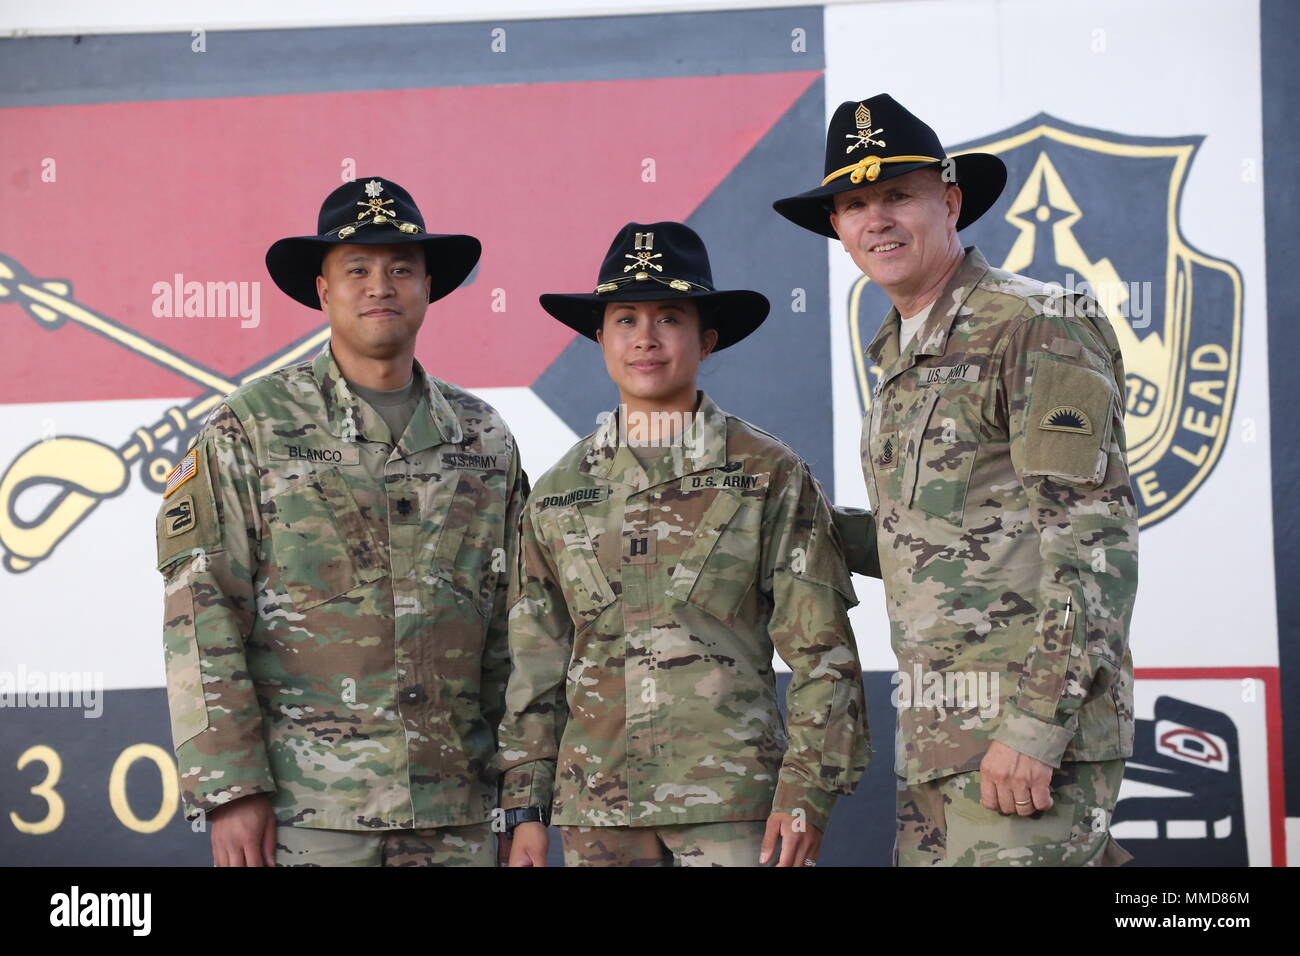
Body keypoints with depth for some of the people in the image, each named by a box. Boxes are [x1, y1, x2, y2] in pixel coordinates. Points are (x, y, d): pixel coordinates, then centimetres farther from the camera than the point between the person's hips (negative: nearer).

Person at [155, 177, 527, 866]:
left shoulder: (484, 439, 12)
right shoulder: (249, 428, 1)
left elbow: (512, 625, 14)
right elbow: (201, 620, -4)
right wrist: (230, 790, -11)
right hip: (304, 809, -3)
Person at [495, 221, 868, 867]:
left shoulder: (769, 475, 3)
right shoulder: (559, 493, 12)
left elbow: (823, 654, 1)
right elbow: (534, 663, 14)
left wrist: (807, 793, -6)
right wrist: (525, 808, 9)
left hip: (733, 804, -3)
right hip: (597, 808, 3)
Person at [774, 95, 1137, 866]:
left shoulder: (1042, 327, -9)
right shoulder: (901, 357, 18)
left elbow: (1093, 541, -15)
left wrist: (1035, 727, -21)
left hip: (1035, 719, -8)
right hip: (936, 734, 9)